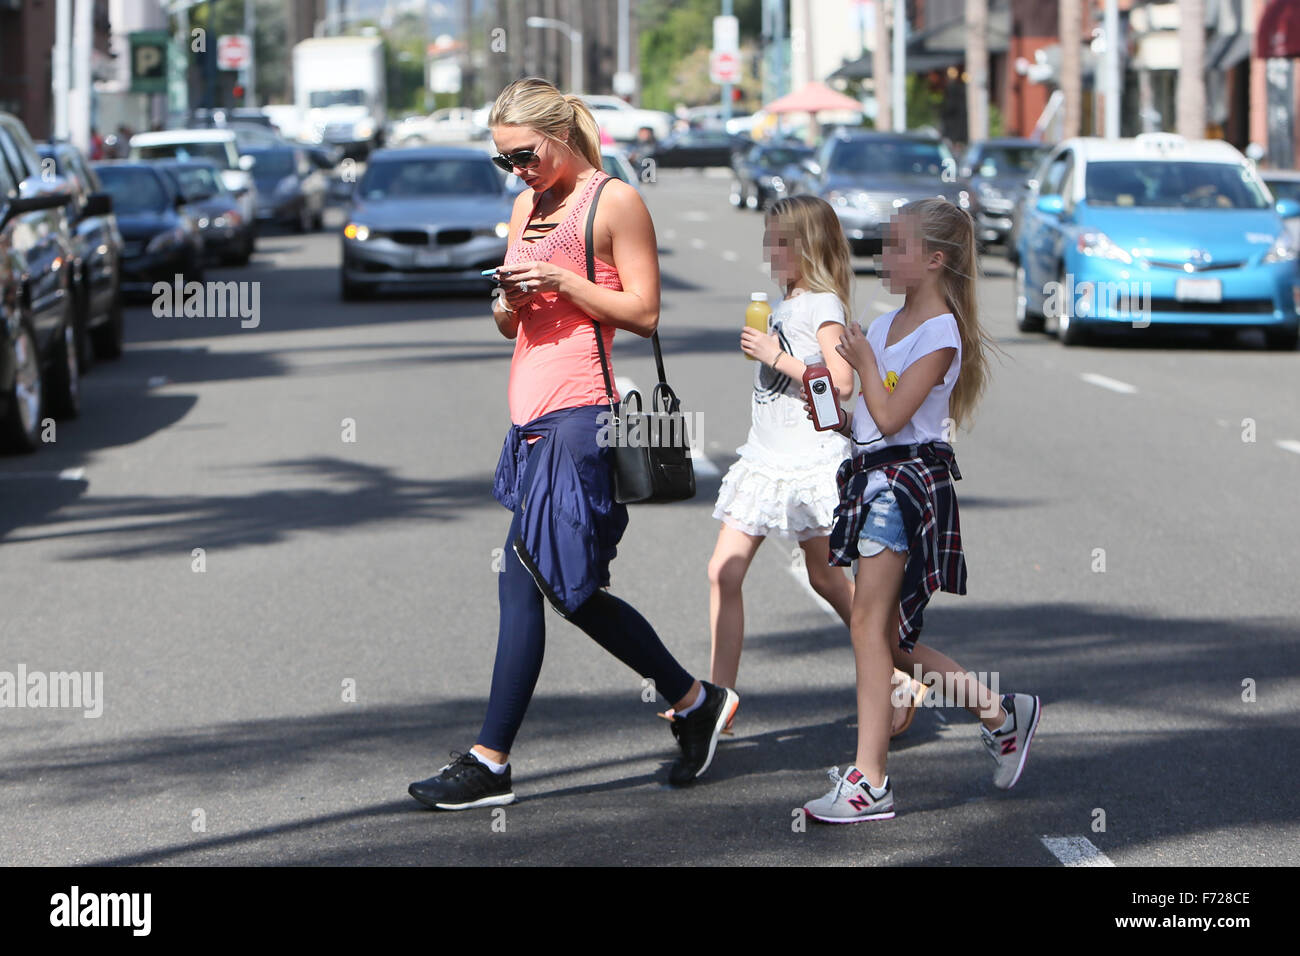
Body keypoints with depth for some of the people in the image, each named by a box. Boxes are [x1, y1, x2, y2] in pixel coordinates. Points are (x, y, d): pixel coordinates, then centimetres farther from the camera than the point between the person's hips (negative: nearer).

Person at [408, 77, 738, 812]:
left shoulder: (616, 202, -5)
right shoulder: (529, 206, 19)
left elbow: (644, 312, -9)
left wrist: (560, 280, -16)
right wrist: (512, 295, -1)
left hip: (579, 415, -9)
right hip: (535, 414, 9)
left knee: (523, 582, -9)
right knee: (571, 590, 10)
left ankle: (490, 763, -5)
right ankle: (697, 702, 23)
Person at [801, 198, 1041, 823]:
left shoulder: (939, 336, -12)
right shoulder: (887, 324, 15)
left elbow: (890, 417, -18)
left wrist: (864, 362, -7)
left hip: (907, 479, -9)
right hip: (874, 476, 9)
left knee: (869, 624, -12)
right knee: (886, 635, 9)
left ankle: (869, 781, -11)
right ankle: (1000, 712, 21)